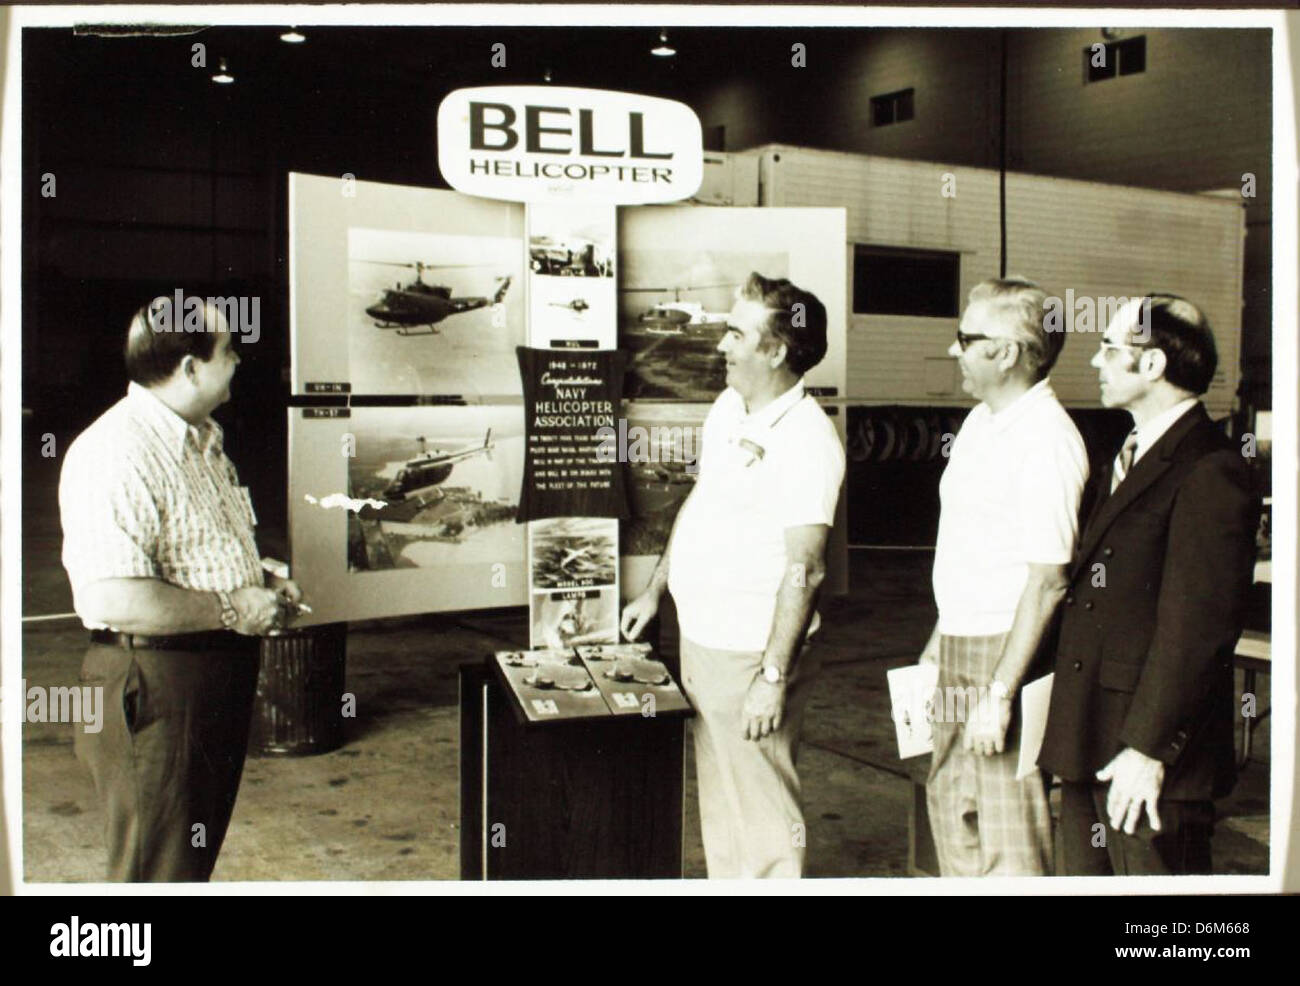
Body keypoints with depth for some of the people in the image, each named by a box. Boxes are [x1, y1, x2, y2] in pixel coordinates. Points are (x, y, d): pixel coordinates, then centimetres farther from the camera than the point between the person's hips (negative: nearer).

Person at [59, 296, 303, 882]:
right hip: (155, 689, -10)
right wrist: (233, 609, -21)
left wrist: (265, 587, 10)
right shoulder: (114, 455, -21)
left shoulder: (202, 440, 13)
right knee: (157, 875, 2)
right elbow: (115, 600, -30)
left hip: (222, 676, 10)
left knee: (197, 858, 21)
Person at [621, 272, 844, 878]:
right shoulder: (726, 408, 7)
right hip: (699, 640, 9)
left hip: (751, 656, -9)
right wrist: (654, 590, 21)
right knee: (716, 799, 21)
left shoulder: (807, 439, -20)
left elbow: (803, 569, -23)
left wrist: (773, 677, -25)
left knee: (763, 811, 3)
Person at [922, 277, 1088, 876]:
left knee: (1009, 830, 0)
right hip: (958, 647, 9)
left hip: (1007, 651, -9)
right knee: (950, 798, 21)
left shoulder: (1046, 441, -19)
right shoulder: (981, 419, 9)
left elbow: (1047, 581, -23)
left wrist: (999, 694, -24)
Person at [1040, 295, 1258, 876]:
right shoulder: (1124, 460, 16)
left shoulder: (1210, 471, -15)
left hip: (1149, 754, -9)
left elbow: (1196, 629, -19)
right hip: (1088, 741, 9)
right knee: (1085, 871, 16)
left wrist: (1149, 748, -20)